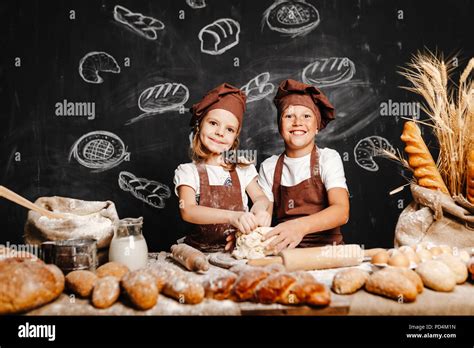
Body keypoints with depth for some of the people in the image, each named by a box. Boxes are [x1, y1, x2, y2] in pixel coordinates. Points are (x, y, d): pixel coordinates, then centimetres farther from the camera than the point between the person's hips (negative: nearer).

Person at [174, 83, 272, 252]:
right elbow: (187, 211, -16)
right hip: (202, 249, -2)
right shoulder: (188, 172, 0)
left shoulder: (242, 167, 11)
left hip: (241, 247, 2)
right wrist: (232, 216, -32)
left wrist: (260, 208, -22)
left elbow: (261, 197, 5)